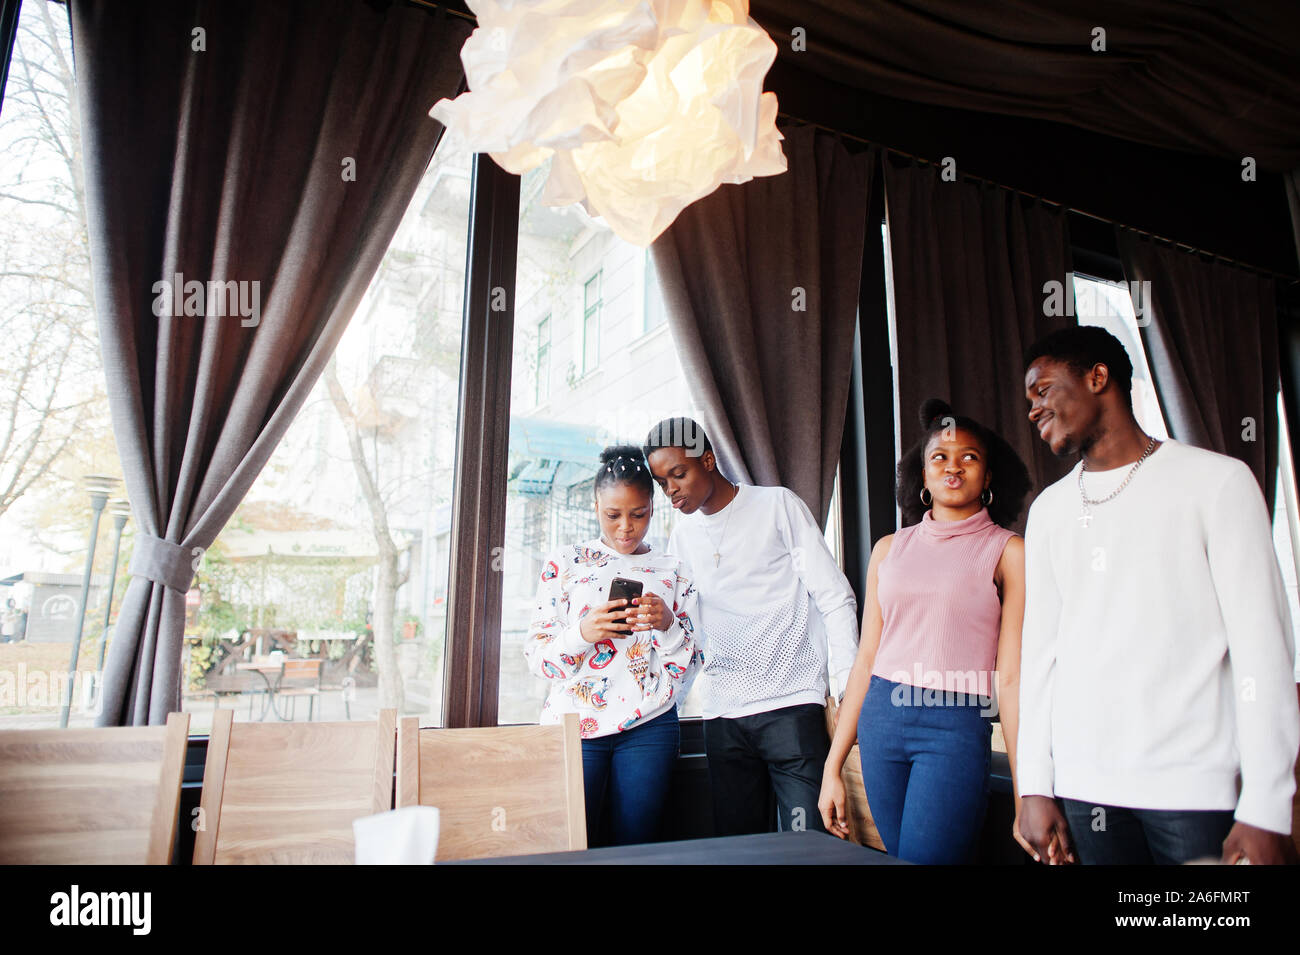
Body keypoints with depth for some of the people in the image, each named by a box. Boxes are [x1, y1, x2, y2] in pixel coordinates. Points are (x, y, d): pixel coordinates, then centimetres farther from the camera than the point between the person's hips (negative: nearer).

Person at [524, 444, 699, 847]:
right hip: (573, 720, -1)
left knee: (635, 848, 4)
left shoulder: (673, 572, 8)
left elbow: (687, 669, 6)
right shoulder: (565, 562, 5)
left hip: (648, 726, 1)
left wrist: (667, 625, -14)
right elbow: (536, 657, 1)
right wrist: (582, 632, -18)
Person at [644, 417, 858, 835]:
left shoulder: (777, 506, 0)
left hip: (792, 706, -4)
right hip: (722, 716, 5)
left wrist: (851, 690, -9)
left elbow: (835, 597, -2)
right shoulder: (682, 537, 15)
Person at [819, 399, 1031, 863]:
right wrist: (832, 767, 8)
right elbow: (865, 659, 10)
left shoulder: (1007, 552, 0)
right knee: (898, 856, 13)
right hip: (879, 721, 4)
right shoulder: (889, 549, 10)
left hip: (957, 725, -4)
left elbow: (1011, 677, -4)